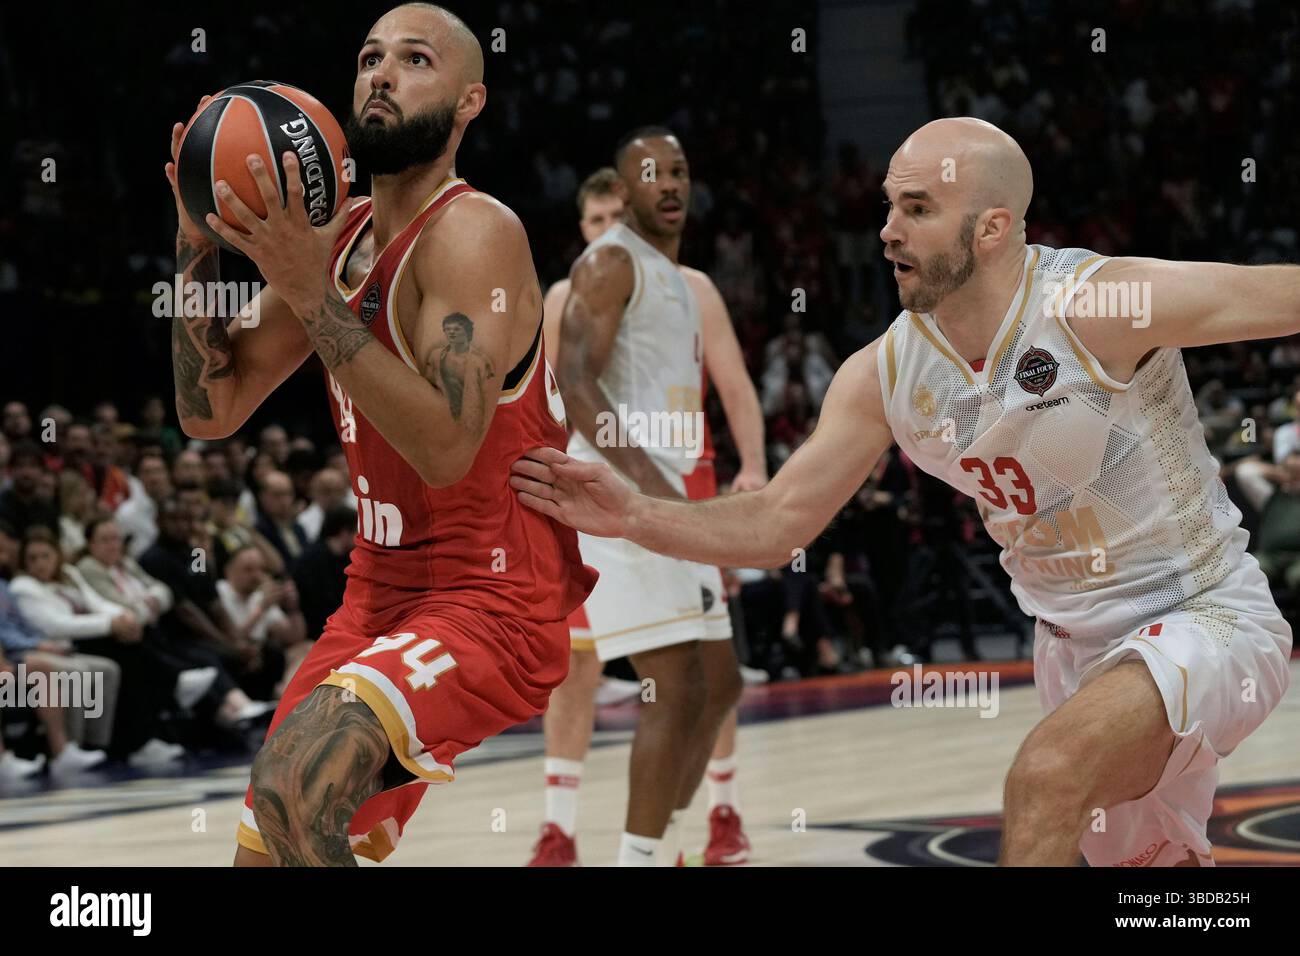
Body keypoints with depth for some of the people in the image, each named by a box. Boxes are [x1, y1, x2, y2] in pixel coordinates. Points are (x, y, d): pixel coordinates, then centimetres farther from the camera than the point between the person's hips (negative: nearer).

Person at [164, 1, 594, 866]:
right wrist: (199, 245, -5)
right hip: (382, 593, 9)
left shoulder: (473, 234, -16)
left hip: (495, 605, -8)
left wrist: (312, 297, -28)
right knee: (260, 853, 14)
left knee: (295, 781, -32)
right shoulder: (330, 240, 8)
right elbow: (210, 411, 8)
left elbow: (447, 448, -27)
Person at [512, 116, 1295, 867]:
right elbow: (774, 524, -3)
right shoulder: (883, 377, -5)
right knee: (1157, 864, 23)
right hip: (1075, 645, 7)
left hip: (1212, 619, -7)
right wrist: (634, 516, -16)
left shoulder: (1098, 305, -23)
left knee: (1048, 775, -32)